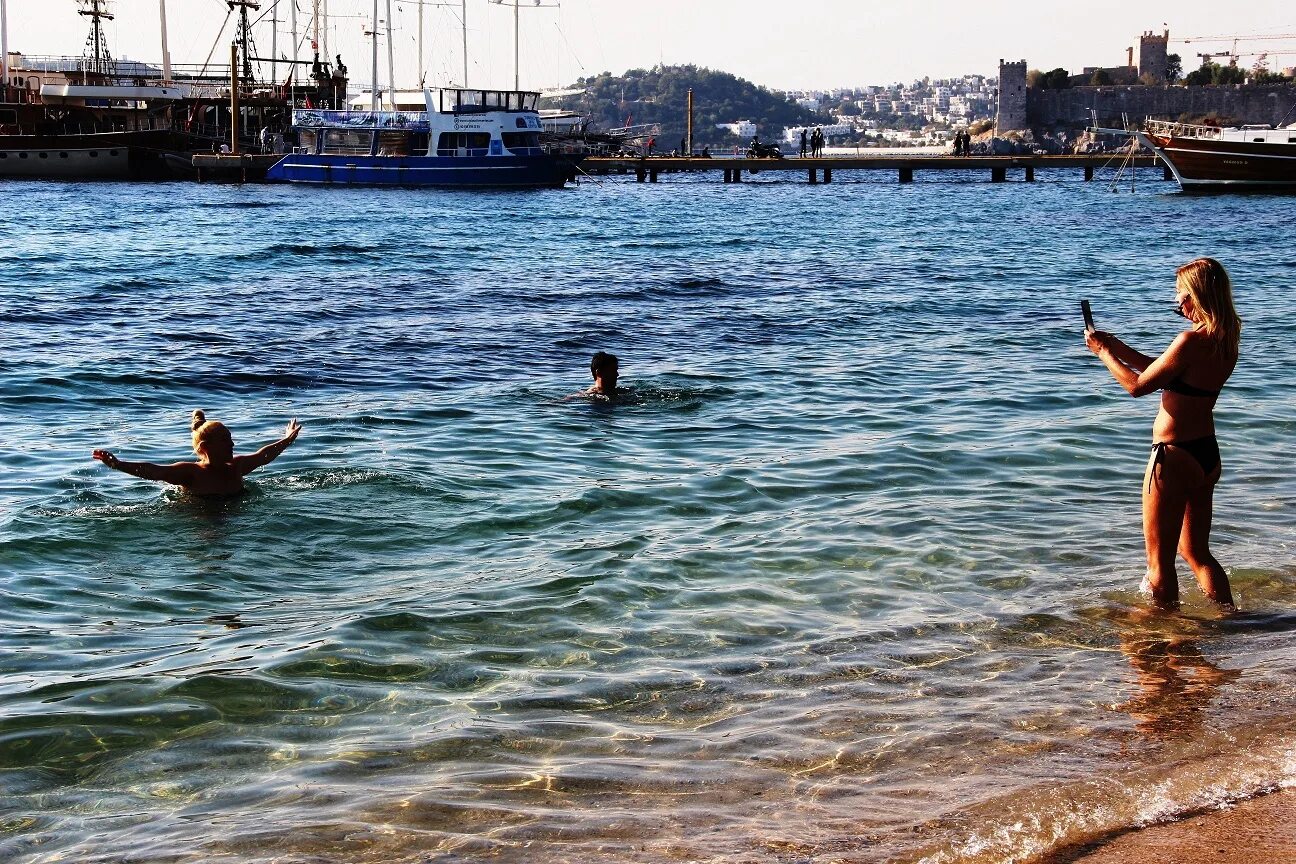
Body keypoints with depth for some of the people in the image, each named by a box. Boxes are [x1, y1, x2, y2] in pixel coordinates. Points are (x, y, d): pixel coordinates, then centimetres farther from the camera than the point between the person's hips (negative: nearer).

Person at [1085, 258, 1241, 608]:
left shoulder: (1191, 341, -22)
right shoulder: (1224, 340, 5)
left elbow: (1138, 385, -15)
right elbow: (1166, 373, 16)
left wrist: (1104, 353, -1)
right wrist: (1119, 348, 16)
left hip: (1175, 457, -9)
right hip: (1207, 455, 9)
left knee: (1160, 560, 5)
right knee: (1196, 551, 23)